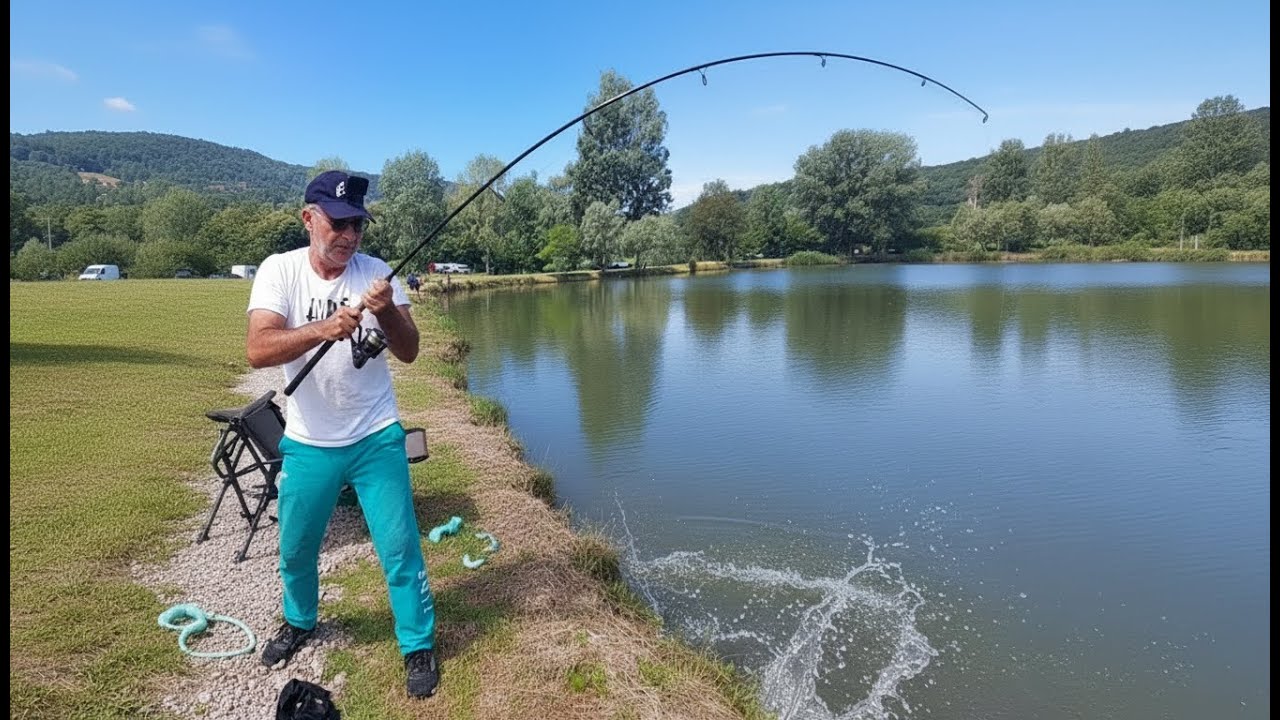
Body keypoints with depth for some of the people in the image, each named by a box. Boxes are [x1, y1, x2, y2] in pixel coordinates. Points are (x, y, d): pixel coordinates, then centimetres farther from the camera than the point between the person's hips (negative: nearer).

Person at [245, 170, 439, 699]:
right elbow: (257, 350, -21)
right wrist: (324, 328, -38)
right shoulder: (280, 270, -8)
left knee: (399, 548, 3)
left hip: (377, 438, -1)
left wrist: (386, 313, -31)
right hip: (307, 444, 1)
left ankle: (419, 647, 21)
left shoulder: (377, 273, -7)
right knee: (296, 549, 19)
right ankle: (299, 623, 47)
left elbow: (409, 352, -11)